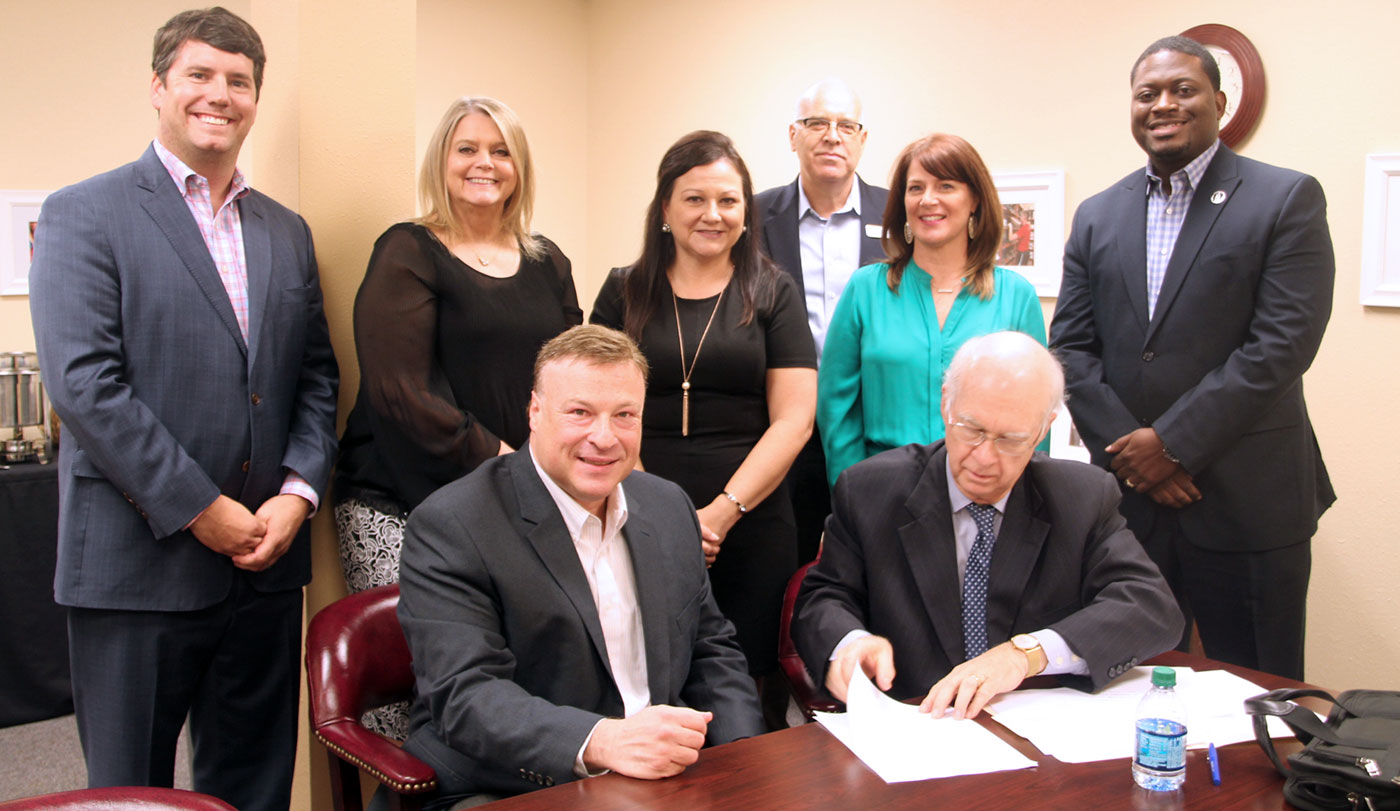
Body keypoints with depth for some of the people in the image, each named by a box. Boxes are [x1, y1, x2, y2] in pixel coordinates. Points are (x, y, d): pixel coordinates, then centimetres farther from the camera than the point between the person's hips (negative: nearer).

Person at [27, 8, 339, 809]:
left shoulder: (286, 231, 14)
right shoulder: (84, 214, -2)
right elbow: (83, 383, -12)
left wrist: (298, 492, -3)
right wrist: (200, 511, -14)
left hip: (267, 559, 5)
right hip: (138, 563, -4)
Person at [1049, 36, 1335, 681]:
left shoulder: (1287, 200, -2)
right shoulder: (1098, 215, 11)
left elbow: (1282, 344, -12)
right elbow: (1071, 346, 6)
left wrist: (1171, 442, -14)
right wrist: (1124, 447, -7)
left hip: (1246, 505, -3)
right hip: (1129, 495, 4)